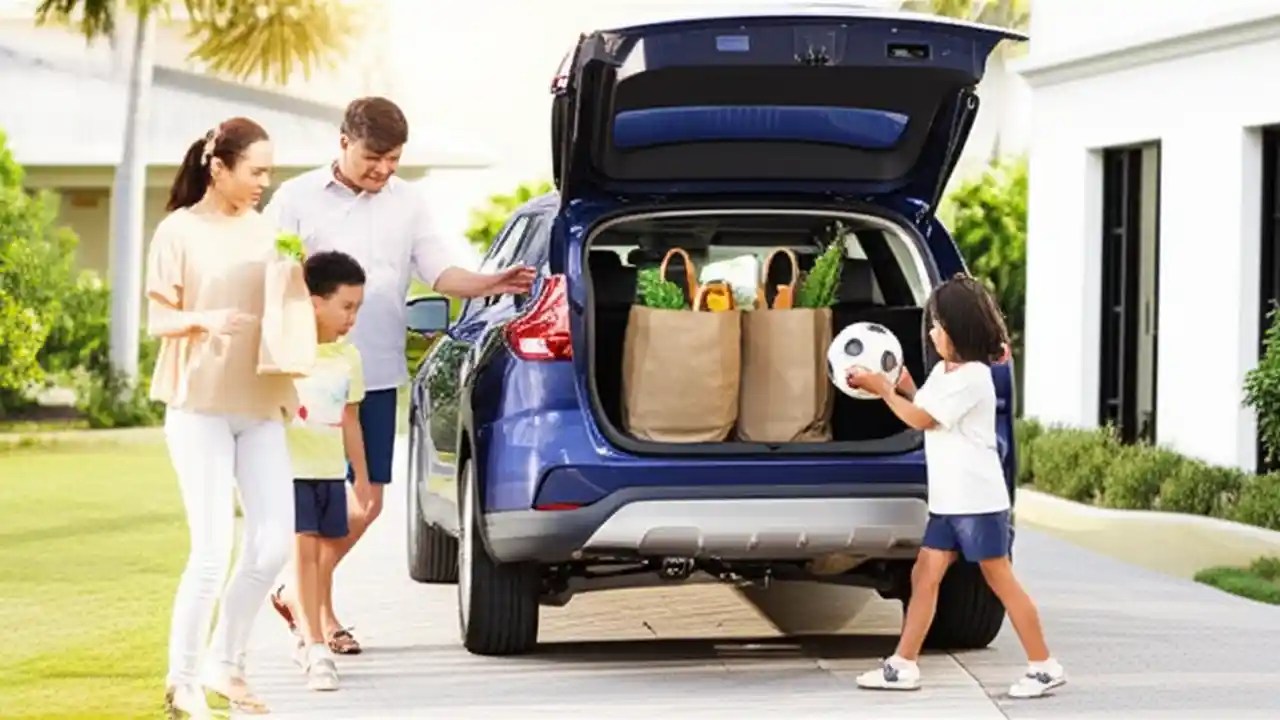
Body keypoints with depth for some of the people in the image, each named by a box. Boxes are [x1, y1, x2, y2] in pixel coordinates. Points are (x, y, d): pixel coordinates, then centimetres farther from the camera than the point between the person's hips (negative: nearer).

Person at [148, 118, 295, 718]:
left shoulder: (265, 234, 9)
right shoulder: (179, 231, -5)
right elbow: (158, 320, -5)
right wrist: (204, 319, -25)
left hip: (260, 407, 5)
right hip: (200, 406, -5)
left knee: (273, 544, 1)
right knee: (213, 550, -9)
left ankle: (225, 665, 17)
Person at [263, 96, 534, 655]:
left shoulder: (407, 203, 11)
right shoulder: (297, 199, 0)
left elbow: (441, 271, 2)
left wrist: (490, 284, -16)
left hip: (378, 374, 5)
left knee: (367, 500, 8)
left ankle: (298, 593, 26)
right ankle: (317, 614, 10)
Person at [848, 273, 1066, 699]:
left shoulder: (972, 377, -16)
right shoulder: (943, 371, 13)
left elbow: (922, 420, -15)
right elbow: (922, 412, 17)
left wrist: (882, 389, -7)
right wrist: (903, 387, 2)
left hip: (977, 500, -9)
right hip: (947, 499, 9)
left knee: (1001, 582, -4)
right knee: (925, 577, 7)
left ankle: (1044, 668, 3)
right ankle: (903, 666, 10)